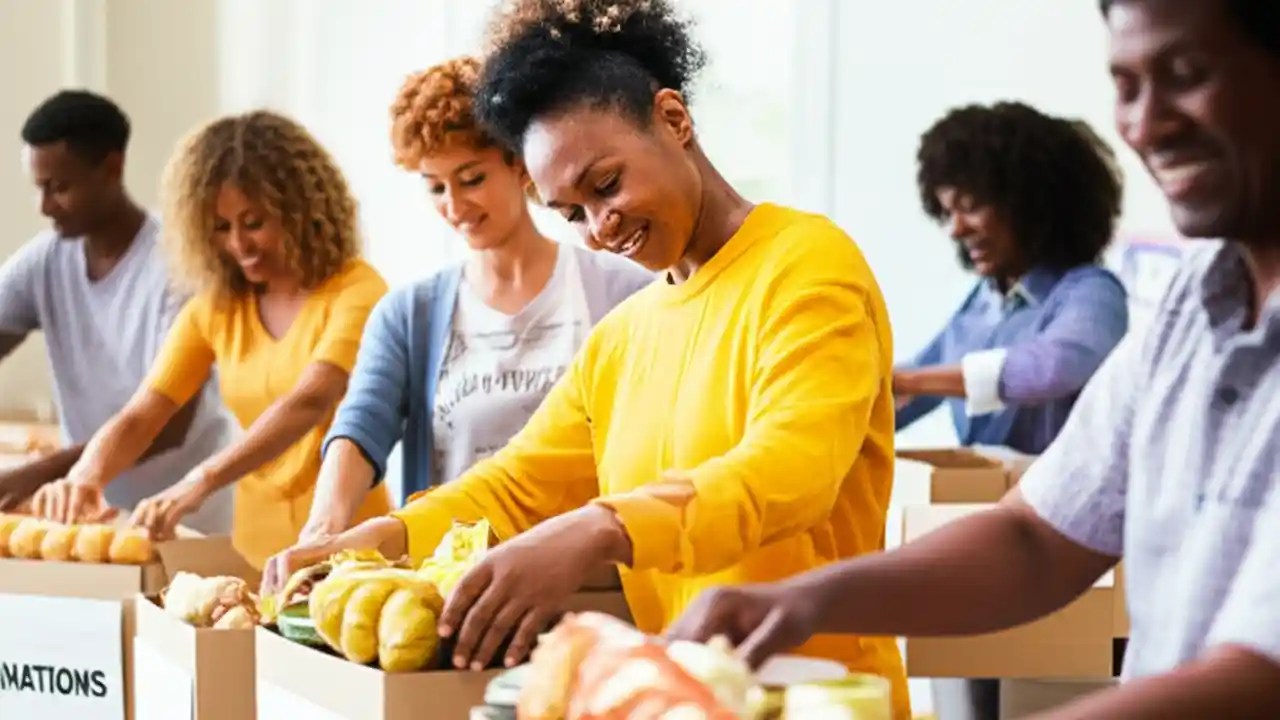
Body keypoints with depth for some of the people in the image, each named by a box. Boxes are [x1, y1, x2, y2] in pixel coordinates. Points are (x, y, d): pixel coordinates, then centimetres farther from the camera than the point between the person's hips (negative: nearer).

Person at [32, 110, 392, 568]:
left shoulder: (355, 290, -7)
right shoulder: (214, 308, 10)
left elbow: (310, 402, -21)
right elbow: (138, 417, 5)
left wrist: (200, 483, -33)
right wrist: (86, 475, -17)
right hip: (256, 552, 4)